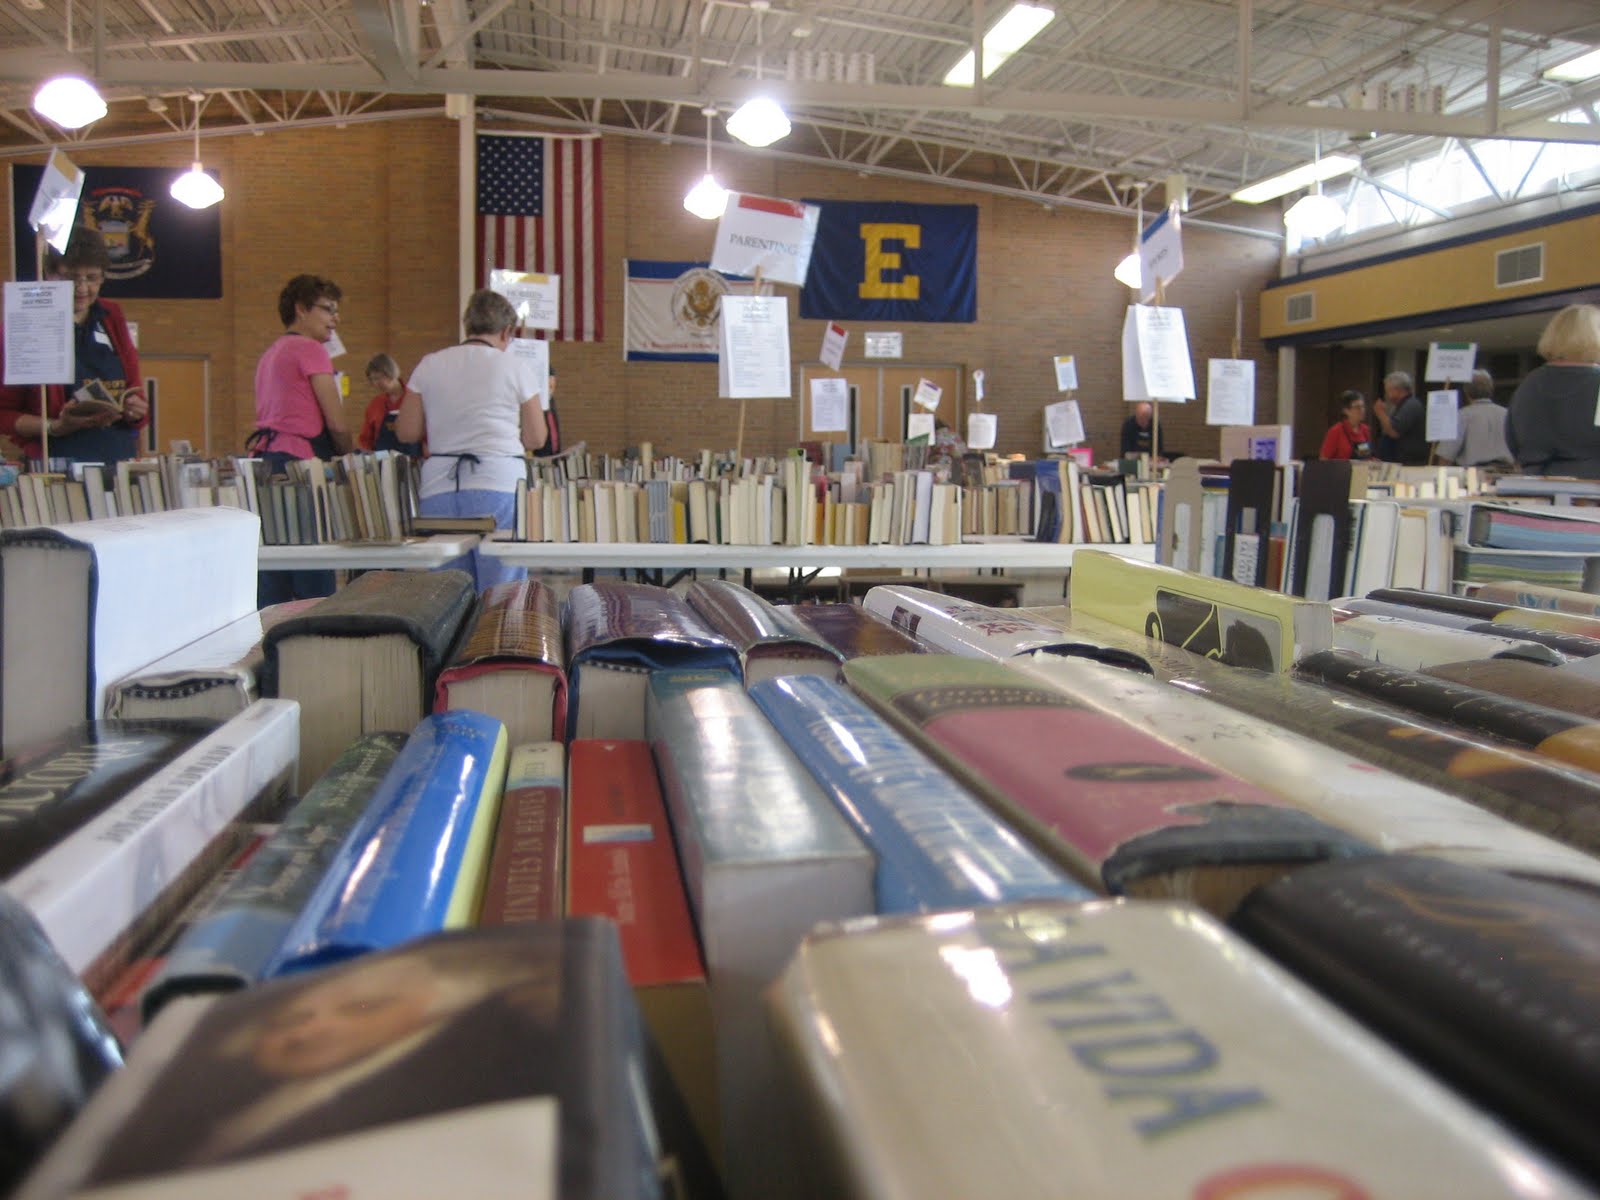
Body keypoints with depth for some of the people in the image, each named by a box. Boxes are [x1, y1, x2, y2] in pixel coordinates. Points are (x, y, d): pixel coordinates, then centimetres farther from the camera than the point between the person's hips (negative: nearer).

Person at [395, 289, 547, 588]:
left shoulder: (430, 365, 7)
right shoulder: (512, 367, 1)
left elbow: (406, 432, 7)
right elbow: (536, 438, 4)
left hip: (439, 488, 3)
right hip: (498, 485, -3)